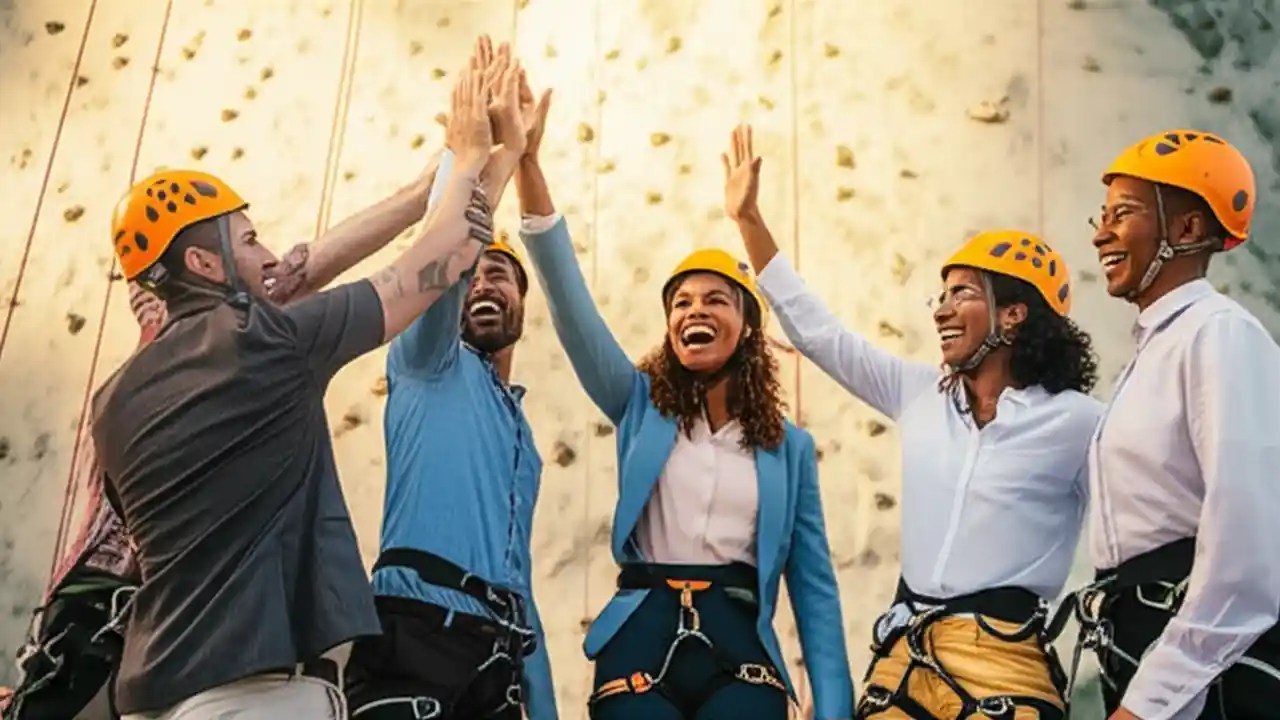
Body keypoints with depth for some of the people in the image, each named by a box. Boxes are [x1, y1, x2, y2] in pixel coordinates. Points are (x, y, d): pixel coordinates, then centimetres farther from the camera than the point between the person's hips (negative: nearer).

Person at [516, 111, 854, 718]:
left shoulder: (788, 446, 10)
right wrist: (526, 160, -14)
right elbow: (570, 301, -3)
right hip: (641, 640, 0)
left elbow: (814, 583, 9)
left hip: (739, 648, 0)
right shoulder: (641, 405, 9)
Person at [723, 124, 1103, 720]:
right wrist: (749, 219, 10)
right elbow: (815, 332, 11)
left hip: (1004, 667, -5)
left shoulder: (1078, 422, -6)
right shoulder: (920, 395, 8)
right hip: (903, 656, 5)